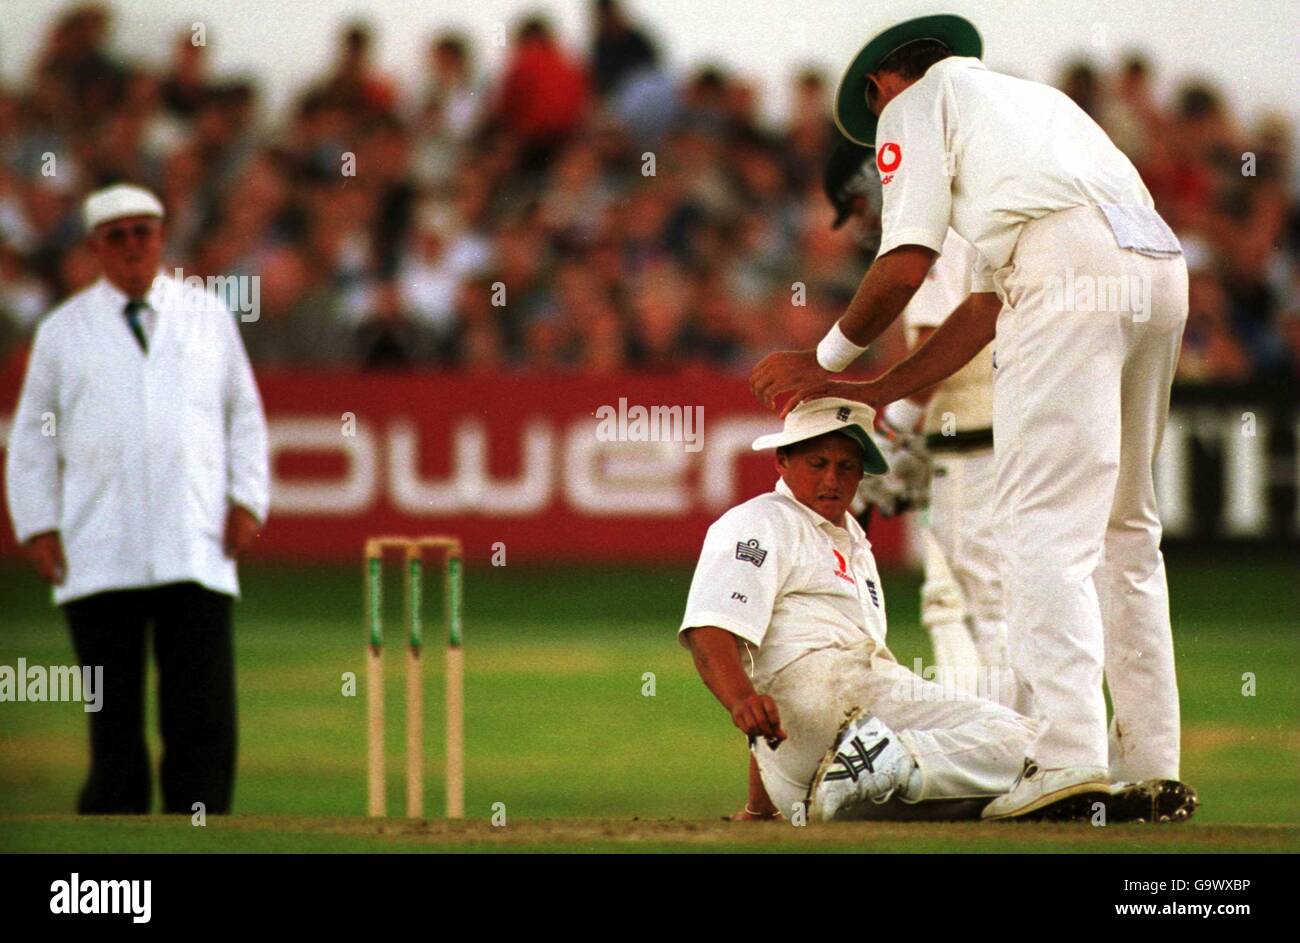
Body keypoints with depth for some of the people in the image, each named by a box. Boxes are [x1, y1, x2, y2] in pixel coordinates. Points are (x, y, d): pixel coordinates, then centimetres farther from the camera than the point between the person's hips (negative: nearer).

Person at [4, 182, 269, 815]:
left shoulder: (209, 318, 14)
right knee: (113, 715, 0)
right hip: (97, 559, 0)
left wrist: (247, 500, 5)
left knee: (204, 709, -9)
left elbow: (245, 416, 17)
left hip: (194, 552, 0)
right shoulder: (63, 331, 11)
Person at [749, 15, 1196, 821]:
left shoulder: (915, 104, 16)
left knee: (1045, 521, -10)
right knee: (1125, 528, 14)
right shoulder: (1024, 97, 38)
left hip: (1070, 266, -8)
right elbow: (988, 304, 32)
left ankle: (1069, 754, -22)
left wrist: (833, 356, 22)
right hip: (1162, 265, 8)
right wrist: (870, 392, 32)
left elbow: (906, 267, 5)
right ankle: (1150, 762, 11)